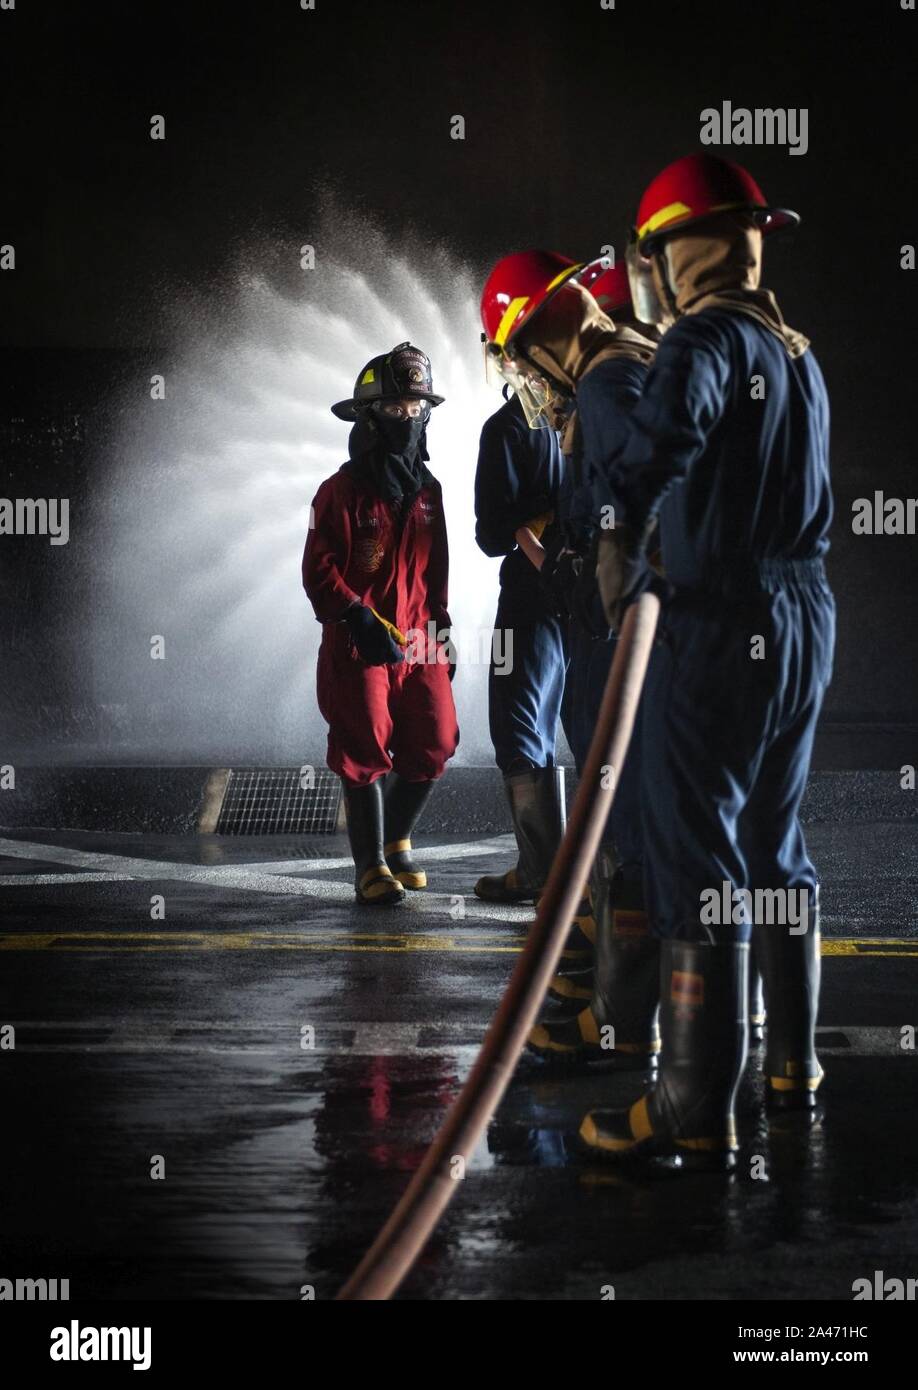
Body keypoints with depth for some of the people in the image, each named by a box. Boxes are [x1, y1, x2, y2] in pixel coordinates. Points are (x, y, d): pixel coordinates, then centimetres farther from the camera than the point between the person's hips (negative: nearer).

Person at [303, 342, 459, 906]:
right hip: (359, 645, -6)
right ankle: (372, 866, 4)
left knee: (433, 746, 5)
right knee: (366, 753, -5)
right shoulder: (343, 491, -6)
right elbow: (319, 569, -10)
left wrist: (441, 628, 17)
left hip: (418, 642, 6)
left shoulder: (427, 491, 13)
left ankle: (396, 839, 28)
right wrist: (359, 617, -20)